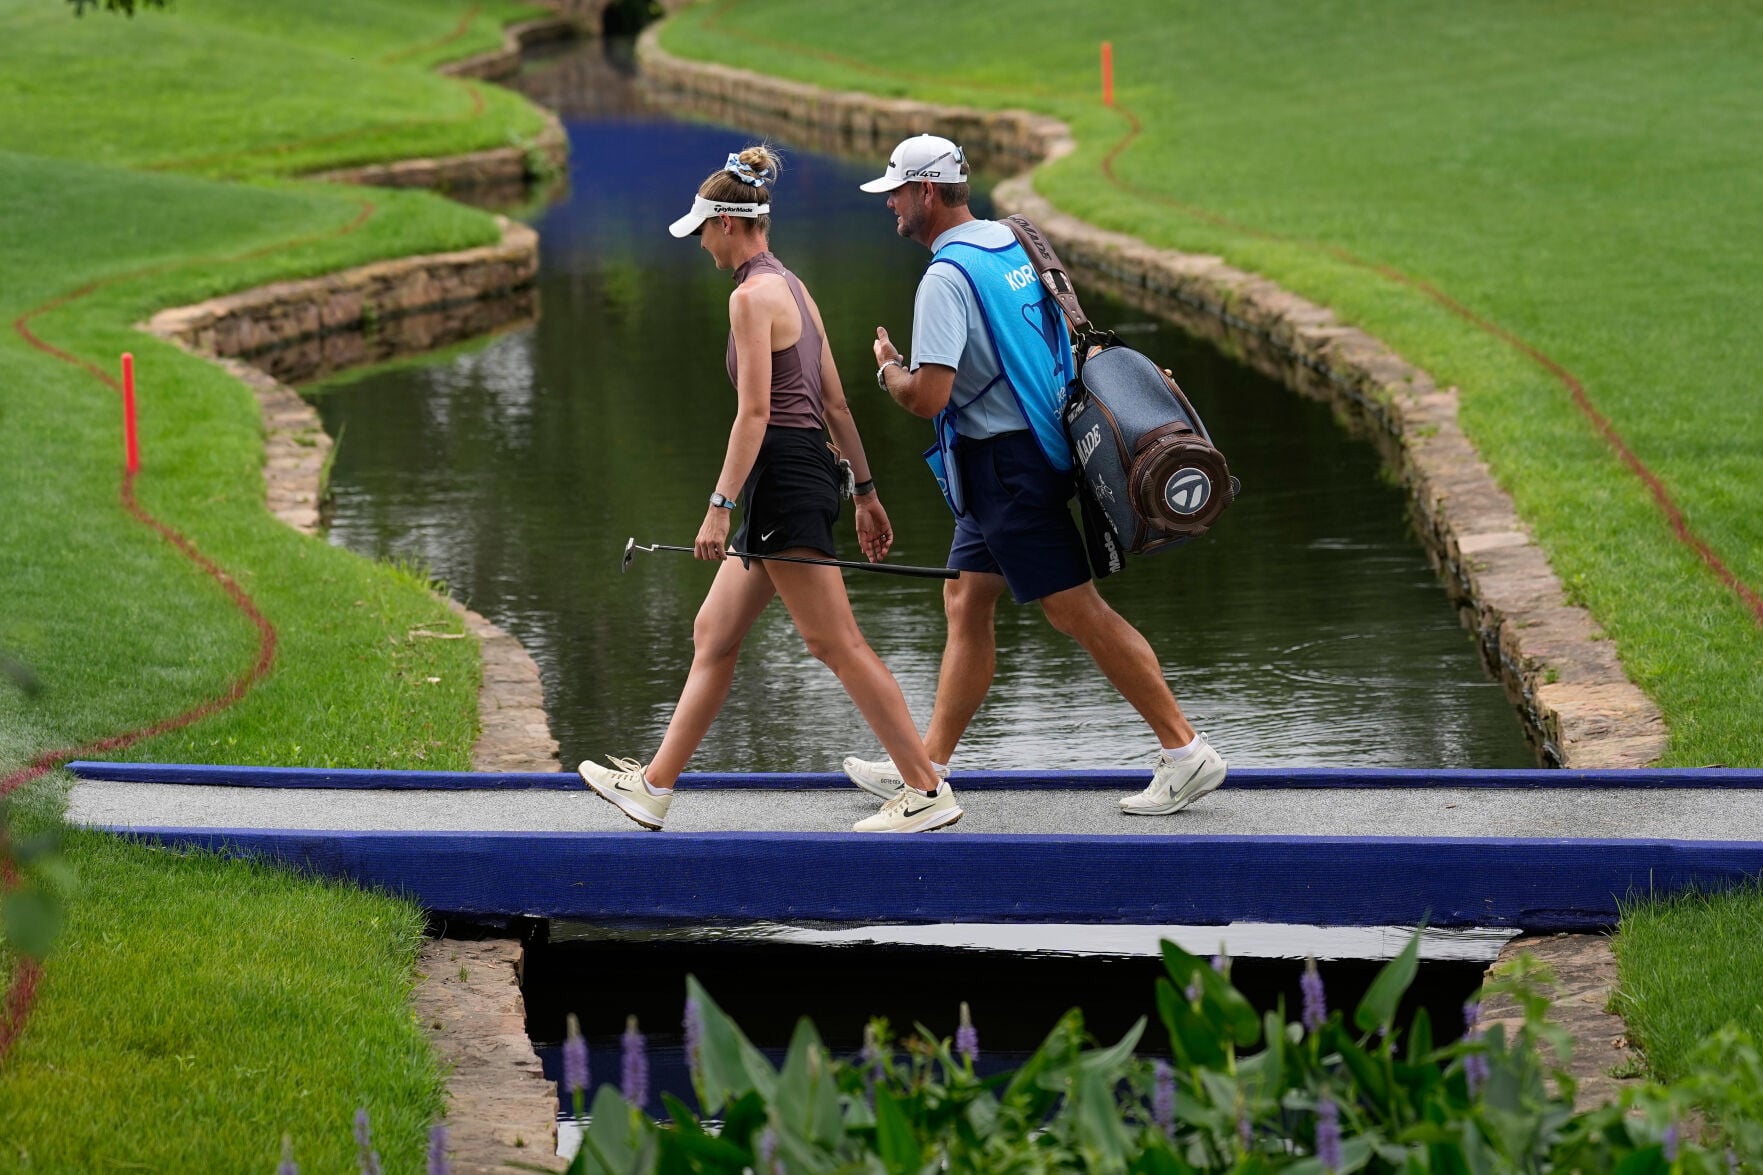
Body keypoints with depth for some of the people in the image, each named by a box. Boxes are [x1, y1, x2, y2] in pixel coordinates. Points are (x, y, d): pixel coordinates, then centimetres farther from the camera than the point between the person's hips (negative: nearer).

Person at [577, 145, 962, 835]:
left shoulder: (753, 294, -12)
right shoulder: (793, 288, 17)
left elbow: (754, 412, -19)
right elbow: (835, 402, 19)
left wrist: (720, 507, -20)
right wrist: (866, 493, 21)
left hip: (782, 472, -10)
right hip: (813, 467, 10)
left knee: (836, 645, -8)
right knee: (713, 635, 13)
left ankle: (927, 792, -7)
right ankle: (654, 786, 18)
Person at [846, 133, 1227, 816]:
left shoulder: (946, 277, -18)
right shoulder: (1013, 244, 10)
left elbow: (927, 396, -25)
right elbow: (1065, 335, 21)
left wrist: (888, 370, -5)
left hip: (1001, 465, -10)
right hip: (1035, 446, 10)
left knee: (1077, 611, -6)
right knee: (965, 606, 12)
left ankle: (1186, 751, -5)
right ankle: (927, 768, 17)